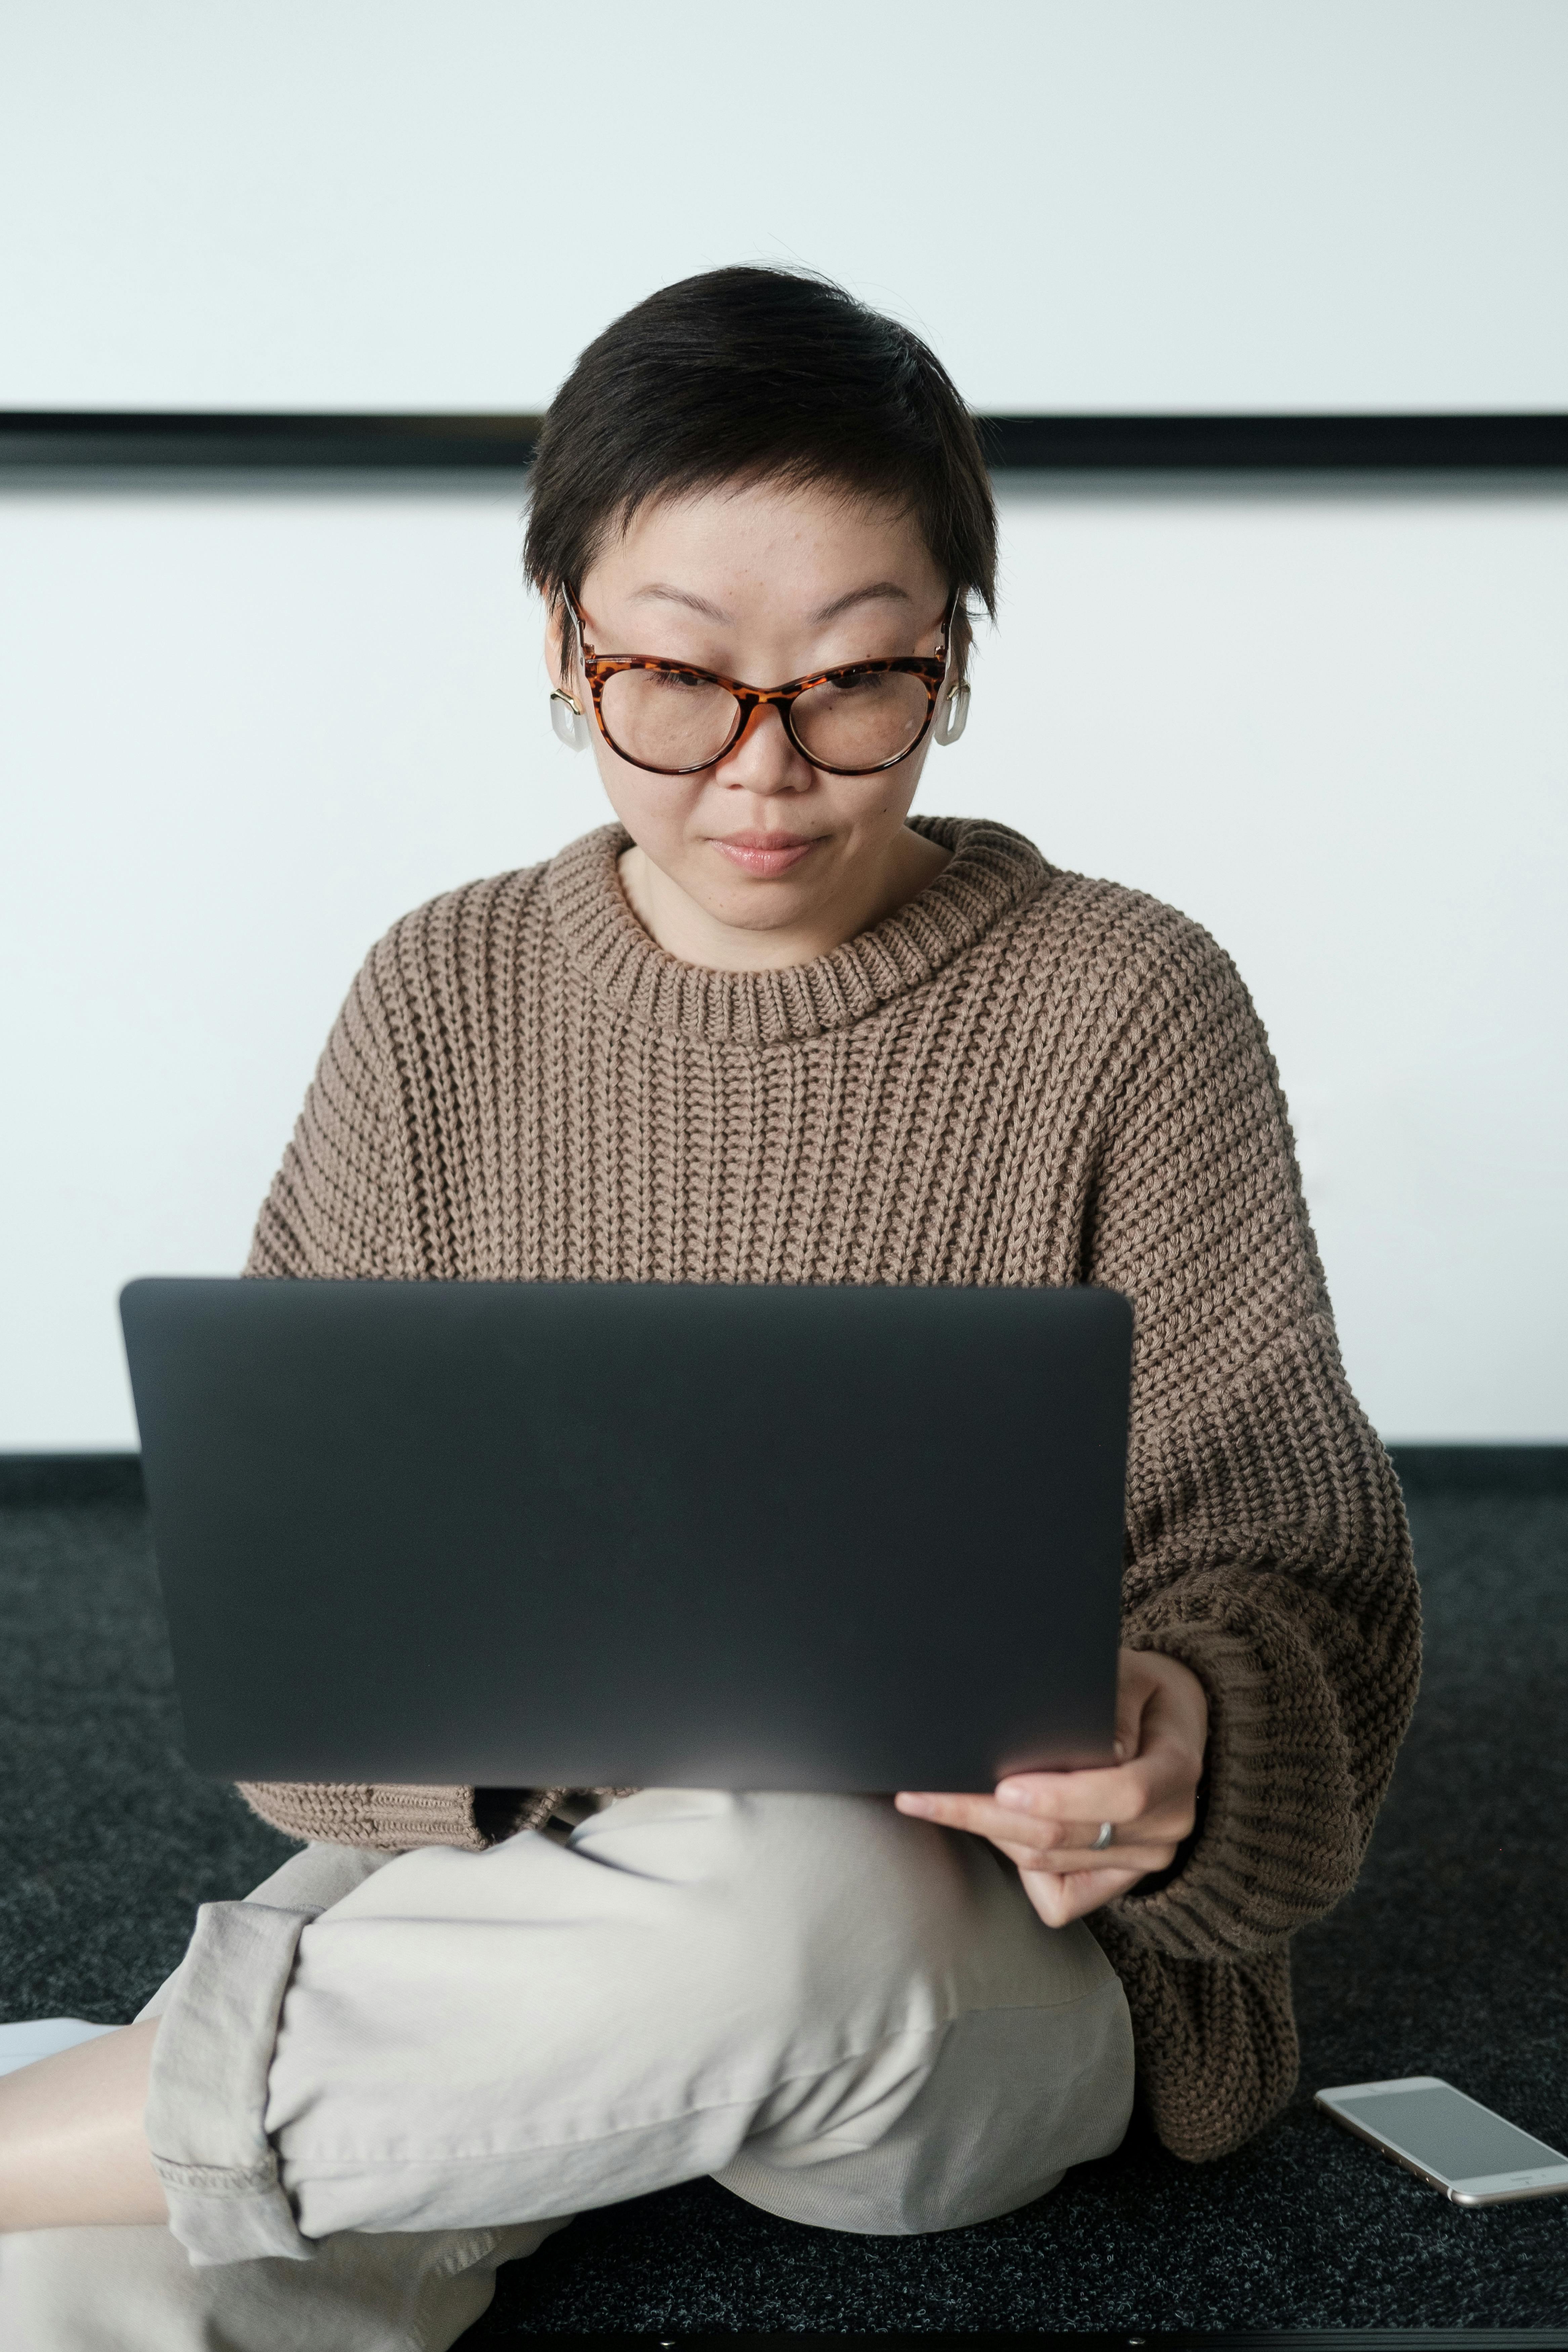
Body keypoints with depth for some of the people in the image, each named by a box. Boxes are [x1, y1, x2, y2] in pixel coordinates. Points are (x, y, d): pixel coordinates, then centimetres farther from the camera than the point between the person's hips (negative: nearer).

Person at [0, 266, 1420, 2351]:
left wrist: (1178, 1746, -29)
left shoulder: (1126, 1012, -6)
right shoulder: (447, 1004, 2)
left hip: (987, 1953, 1)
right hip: (504, 1860, 0)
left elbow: (1296, 1580, -5)